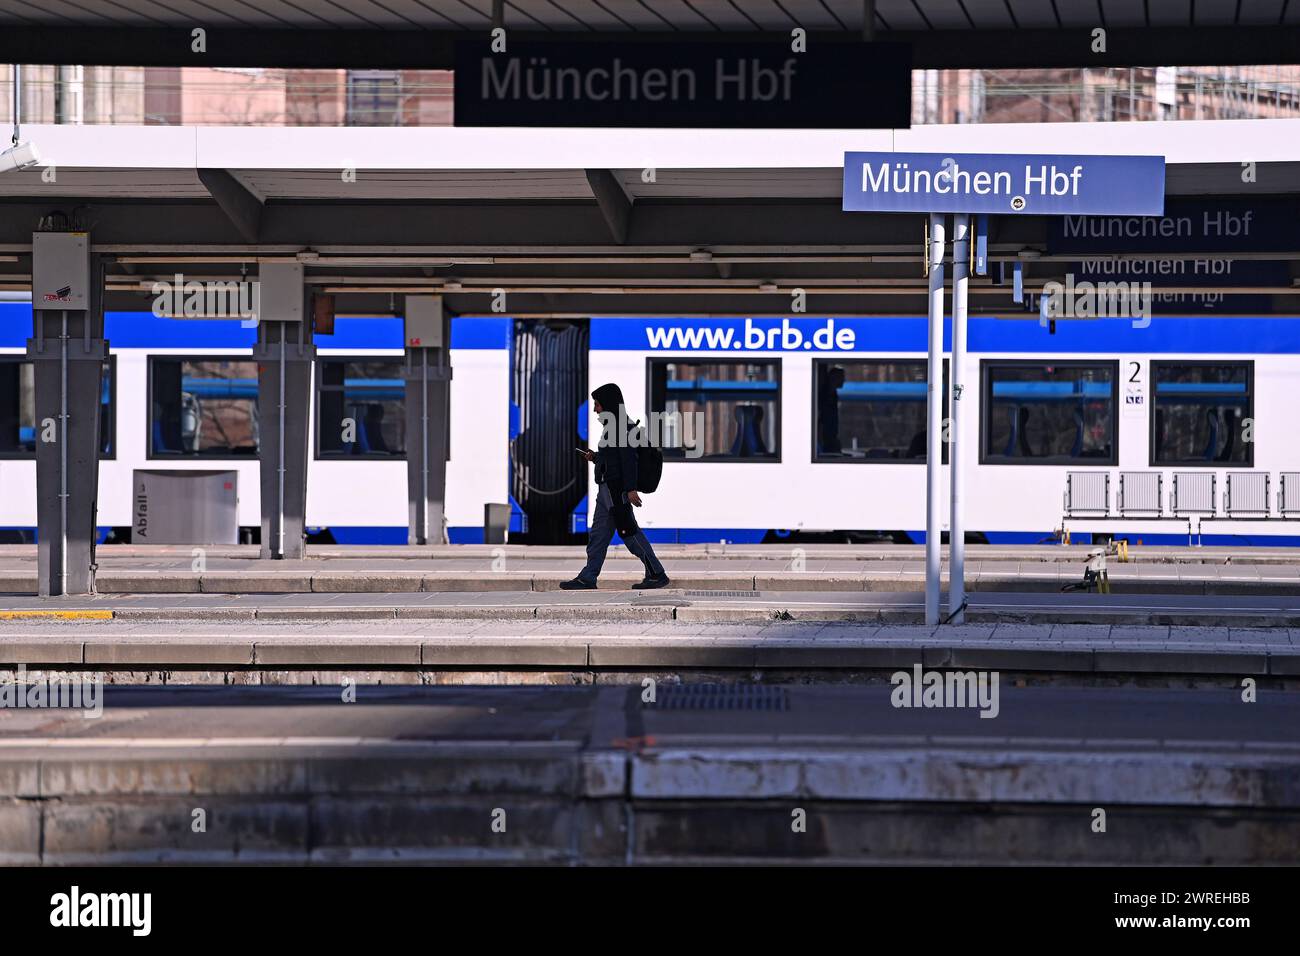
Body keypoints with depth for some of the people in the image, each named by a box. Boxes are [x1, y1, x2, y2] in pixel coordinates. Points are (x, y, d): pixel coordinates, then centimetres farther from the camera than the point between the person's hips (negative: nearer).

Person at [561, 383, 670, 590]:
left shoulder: (623, 426, -14)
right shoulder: (613, 425, 16)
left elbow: (629, 458, -20)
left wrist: (631, 488, -24)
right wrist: (595, 457, 10)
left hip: (616, 488, -10)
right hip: (608, 487, 10)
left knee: (628, 531, -7)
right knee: (599, 532, 9)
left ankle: (657, 574, -3)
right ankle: (587, 578, 10)